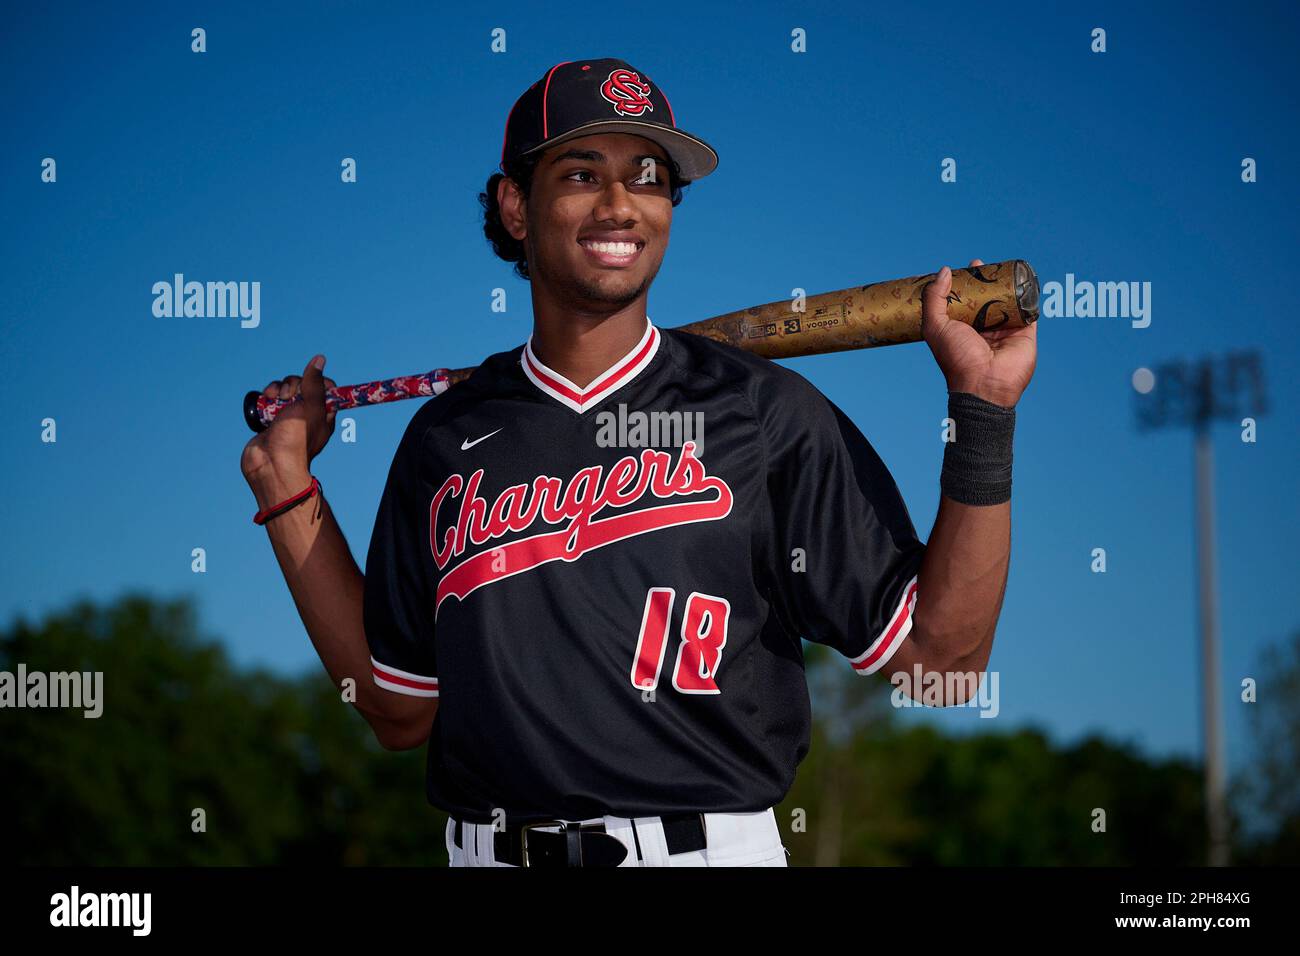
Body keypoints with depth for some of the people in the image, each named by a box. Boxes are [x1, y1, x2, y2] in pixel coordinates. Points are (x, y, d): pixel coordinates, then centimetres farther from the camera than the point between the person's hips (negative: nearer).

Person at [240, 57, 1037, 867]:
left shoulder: (768, 412, -2)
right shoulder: (447, 438, 7)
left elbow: (943, 658, -6)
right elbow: (401, 713, 9)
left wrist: (983, 407, -11)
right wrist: (291, 489, 9)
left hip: (713, 850, -3)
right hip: (491, 855, 3)